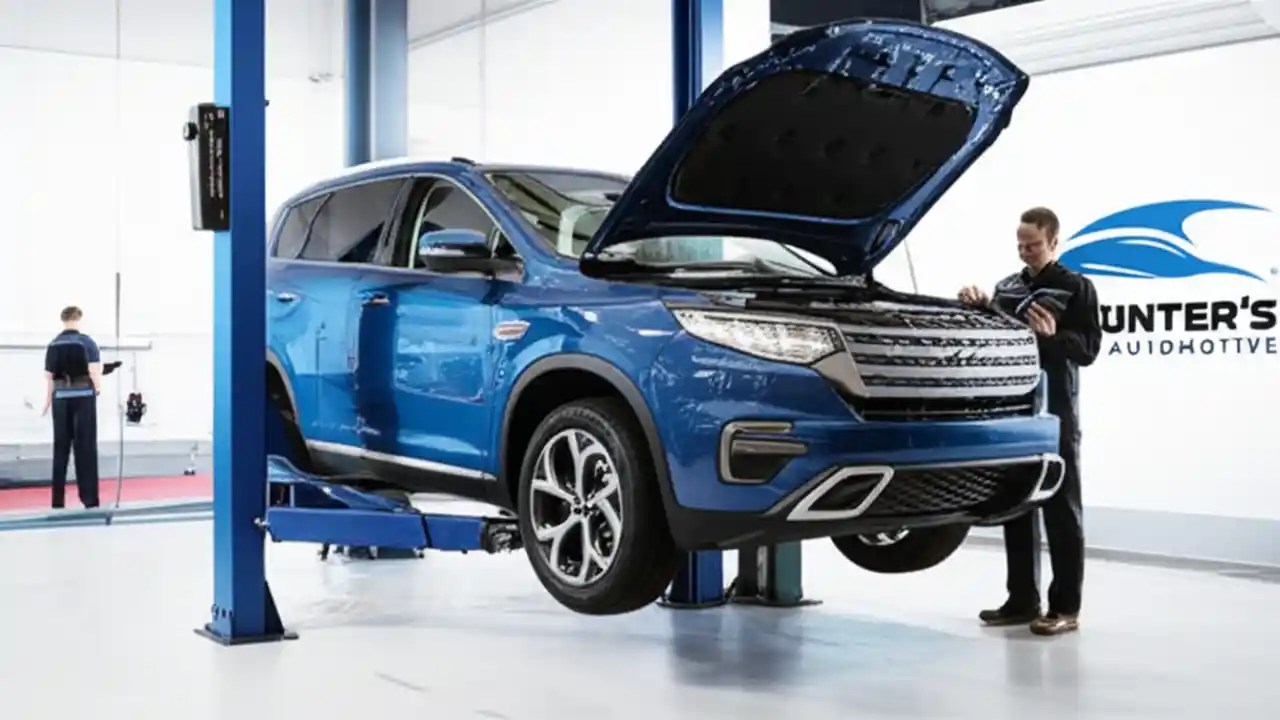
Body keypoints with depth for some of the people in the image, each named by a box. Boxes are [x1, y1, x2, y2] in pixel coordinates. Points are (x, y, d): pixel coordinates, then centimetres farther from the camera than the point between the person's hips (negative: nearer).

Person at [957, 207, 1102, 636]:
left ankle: (1065, 607, 2)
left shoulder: (1076, 288, 0)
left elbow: (1088, 349, -7)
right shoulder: (1006, 288, 16)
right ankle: (1022, 600, 16)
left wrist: (1054, 335, -25)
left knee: (1061, 509, -2)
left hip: (1056, 413, -6)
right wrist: (977, 308, -4)